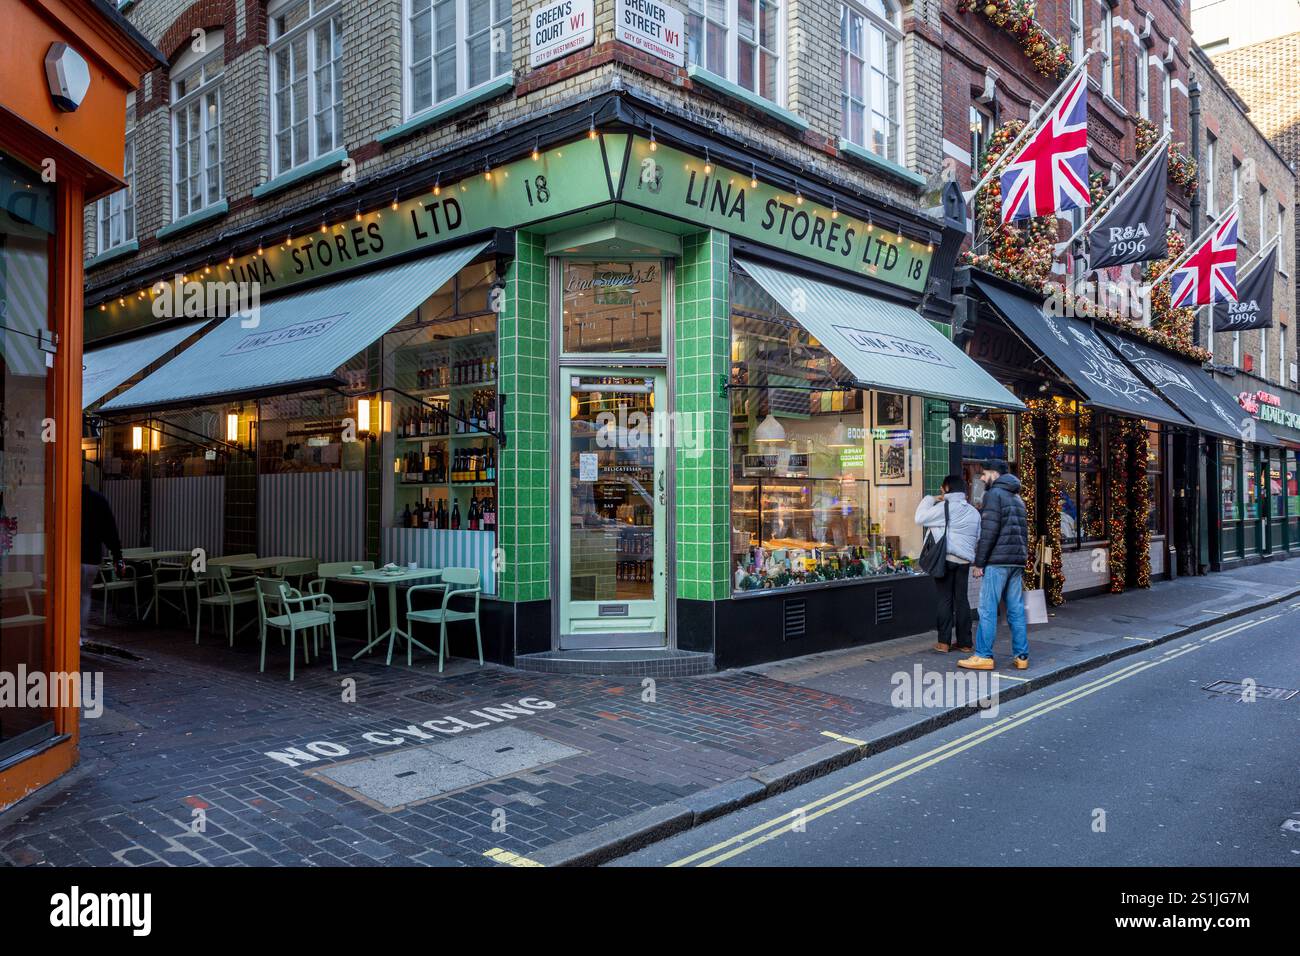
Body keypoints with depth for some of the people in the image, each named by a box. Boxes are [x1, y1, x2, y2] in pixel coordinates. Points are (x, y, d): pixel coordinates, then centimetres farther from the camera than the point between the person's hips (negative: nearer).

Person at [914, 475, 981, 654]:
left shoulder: (945, 507, -9)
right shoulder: (973, 511, 11)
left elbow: (920, 518, -8)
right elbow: (977, 537, 18)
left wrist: (930, 499, 2)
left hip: (946, 558, -5)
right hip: (964, 560, 5)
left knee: (945, 599, 0)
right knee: (962, 599, 9)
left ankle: (944, 642, 1)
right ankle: (964, 642, 12)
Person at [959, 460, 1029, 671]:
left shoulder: (994, 494, -6)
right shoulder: (1017, 498, 21)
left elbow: (989, 531, -14)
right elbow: (1024, 532, 22)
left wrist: (979, 562, -11)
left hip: (997, 561, -8)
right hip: (1017, 561, 8)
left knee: (988, 609, -5)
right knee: (1017, 610, 9)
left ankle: (983, 656, -4)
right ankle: (1021, 656, 10)